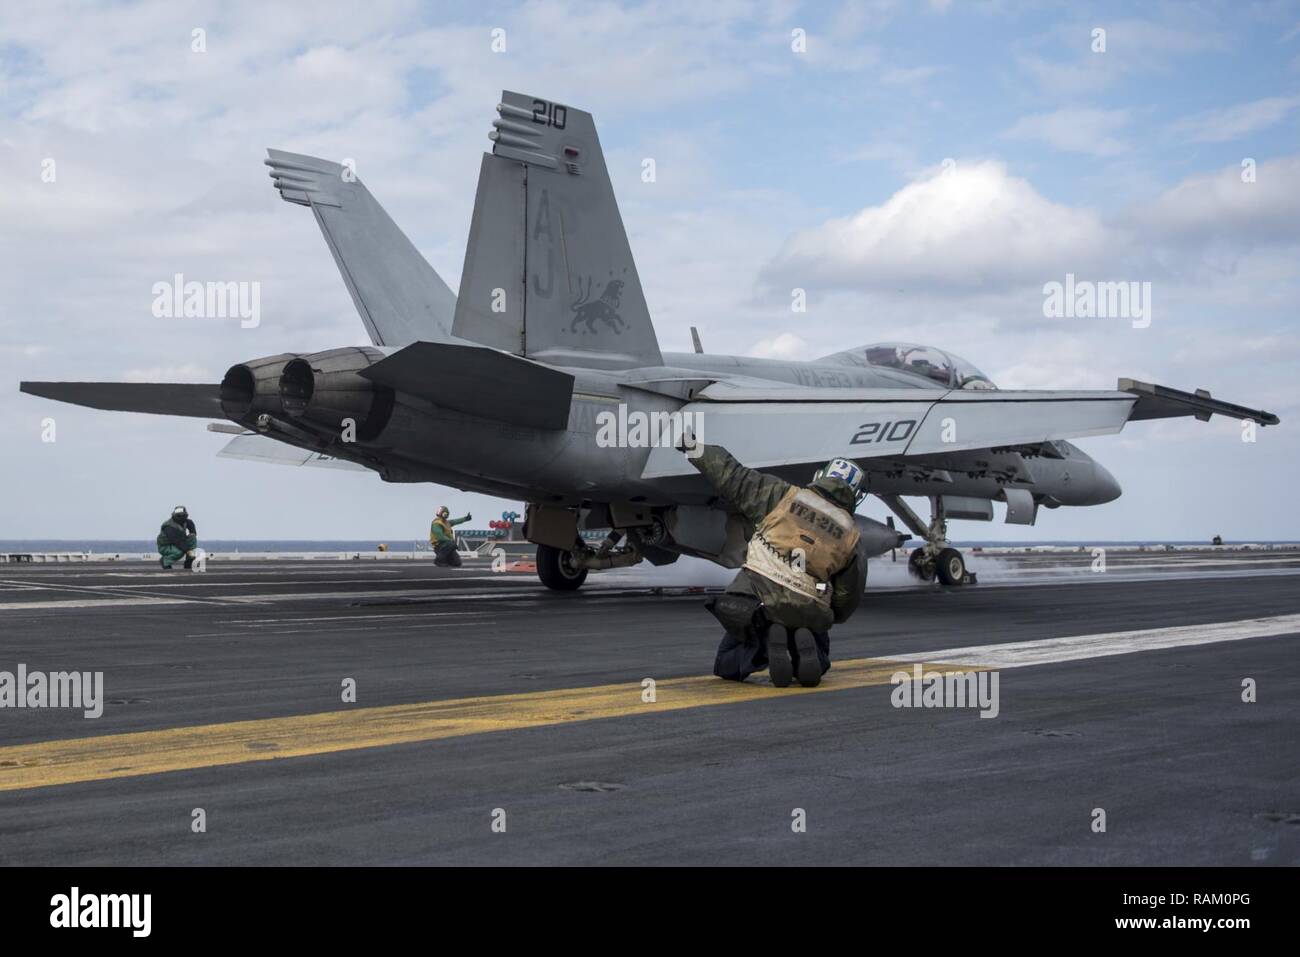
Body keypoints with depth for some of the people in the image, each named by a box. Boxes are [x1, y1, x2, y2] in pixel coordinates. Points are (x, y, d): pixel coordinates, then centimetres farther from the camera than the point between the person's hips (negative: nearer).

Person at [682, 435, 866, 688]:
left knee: (727, 667, 18)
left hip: (754, 602, -1)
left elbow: (734, 478, 4)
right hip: (806, 615, 1)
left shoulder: (784, 496, 5)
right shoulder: (850, 536, 12)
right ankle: (802, 647, -7)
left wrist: (694, 447, 14)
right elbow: (848, 596, 18)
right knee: (816, 664, 29)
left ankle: (765, 645, -13)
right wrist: (826, 620, 38)